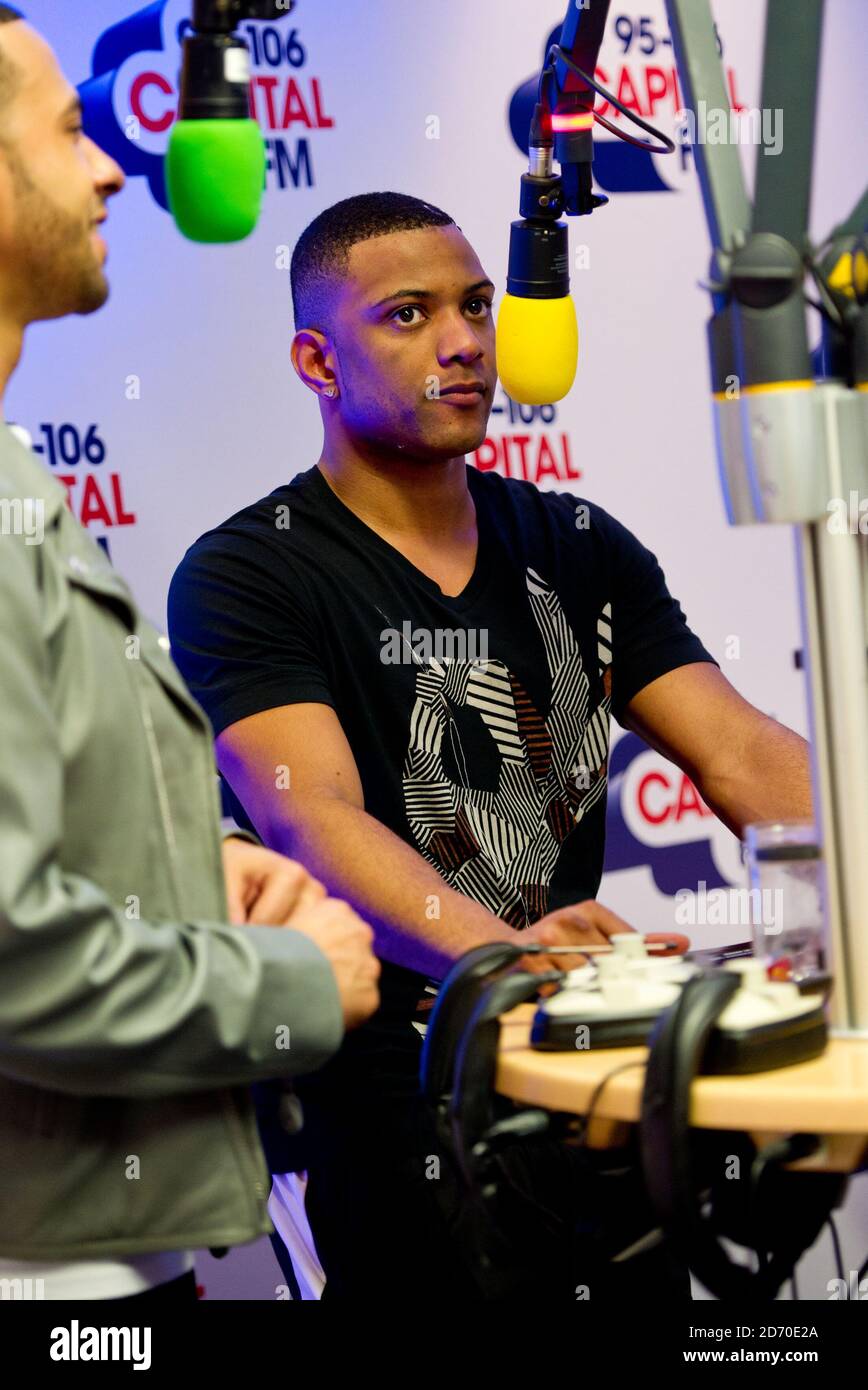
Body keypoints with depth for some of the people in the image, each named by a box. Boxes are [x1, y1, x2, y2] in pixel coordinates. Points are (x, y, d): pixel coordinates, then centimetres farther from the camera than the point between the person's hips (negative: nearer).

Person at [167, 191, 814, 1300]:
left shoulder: (578, 547, 10)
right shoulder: (242, 577, -7)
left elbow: (742, 755, 1)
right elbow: (313, 816, -22)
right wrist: (495, 948, -41)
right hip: (399, 1113, -5)